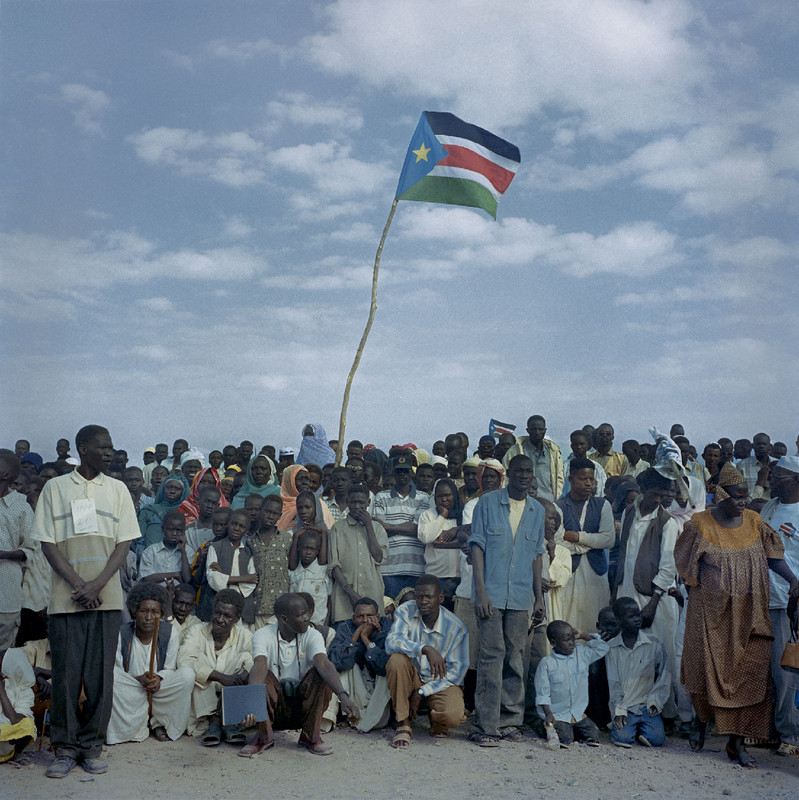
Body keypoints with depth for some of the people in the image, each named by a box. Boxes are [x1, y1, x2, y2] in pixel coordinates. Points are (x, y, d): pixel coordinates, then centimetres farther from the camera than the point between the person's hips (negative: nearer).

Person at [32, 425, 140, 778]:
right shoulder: (55, 488, 5)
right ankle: (65, 748, 11)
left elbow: (124, 543, 5)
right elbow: (48, 543, 1)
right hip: (65, 598, -1)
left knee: (101, 673, 2)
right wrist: (78, 585, -9)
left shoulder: (117, 490, 10)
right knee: (66, 672, 0)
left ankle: (92, 746, 12)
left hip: (107, 598, 1)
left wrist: (97, 585, -9)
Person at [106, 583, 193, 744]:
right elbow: (116, 672, -11)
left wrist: (158, 678, -25)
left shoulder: (170, 634, -3)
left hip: (159, 691, 1)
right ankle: (135, 729, -15)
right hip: (130, 693, -1)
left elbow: (170, 668, -2)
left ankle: (159, 724, -5)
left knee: (187, 674, -24)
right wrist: (138, 679, -29)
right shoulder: (121, 634, -8)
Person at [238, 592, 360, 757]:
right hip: (274, 705, -1)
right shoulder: (263, 636, -12)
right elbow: (260, 666, -32)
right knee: (262, 677, -28)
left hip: (302, 704, 1)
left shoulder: (312, 635, -9)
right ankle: (265, 735, -15)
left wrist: (343, 696, -46)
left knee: (320, 674, -25)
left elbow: (324, 664, -27)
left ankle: (310, 735, -14)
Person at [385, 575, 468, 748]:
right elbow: (392, 642, -27)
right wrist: (425, 649, -42)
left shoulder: (456, 627, -13)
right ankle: (403, 725, -17)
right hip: (411, 677, 1)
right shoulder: (406, 612, -11)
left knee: (453, 716, -32)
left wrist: (421, 692, -17)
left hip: (440, 682, -1)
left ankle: (436, 721, 9)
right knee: (397, 660, -32)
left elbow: (456, 671, -11)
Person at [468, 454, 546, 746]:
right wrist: (480, 591, -9)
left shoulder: (537, 511, 13)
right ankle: (486, 725, -2)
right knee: (492, 656, -7)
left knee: (515, 658, 7)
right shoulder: (488, 503, 1)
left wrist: (539, 597, 14)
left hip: (521, 598, 4)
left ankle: (509, 720, 16)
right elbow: (477, 547, -2)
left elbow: (536, 555, 18)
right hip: (492, 594, -4)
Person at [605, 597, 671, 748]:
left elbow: (664, 677, 7)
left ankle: (641, 729, 11)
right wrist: (619, 711, -8)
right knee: (622, 737, -23)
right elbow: (613, 682, 1)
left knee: (656, 738, -21)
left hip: (646, 705, 1)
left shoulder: (654, 645, 3)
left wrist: (654, 702, -4)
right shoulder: (611, 648, 3)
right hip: (623, 706, -1)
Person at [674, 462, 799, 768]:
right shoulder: (701, 524, -5)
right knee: (709, 668, 3)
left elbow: (772, 555, 4)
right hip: (711, 610, -3)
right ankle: (700, 718, 32)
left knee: (747, 673, -1)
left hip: (749, 613, 3)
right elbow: (687, 563, 1)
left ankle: (736, 741, 6)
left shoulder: (754, 522, 5)